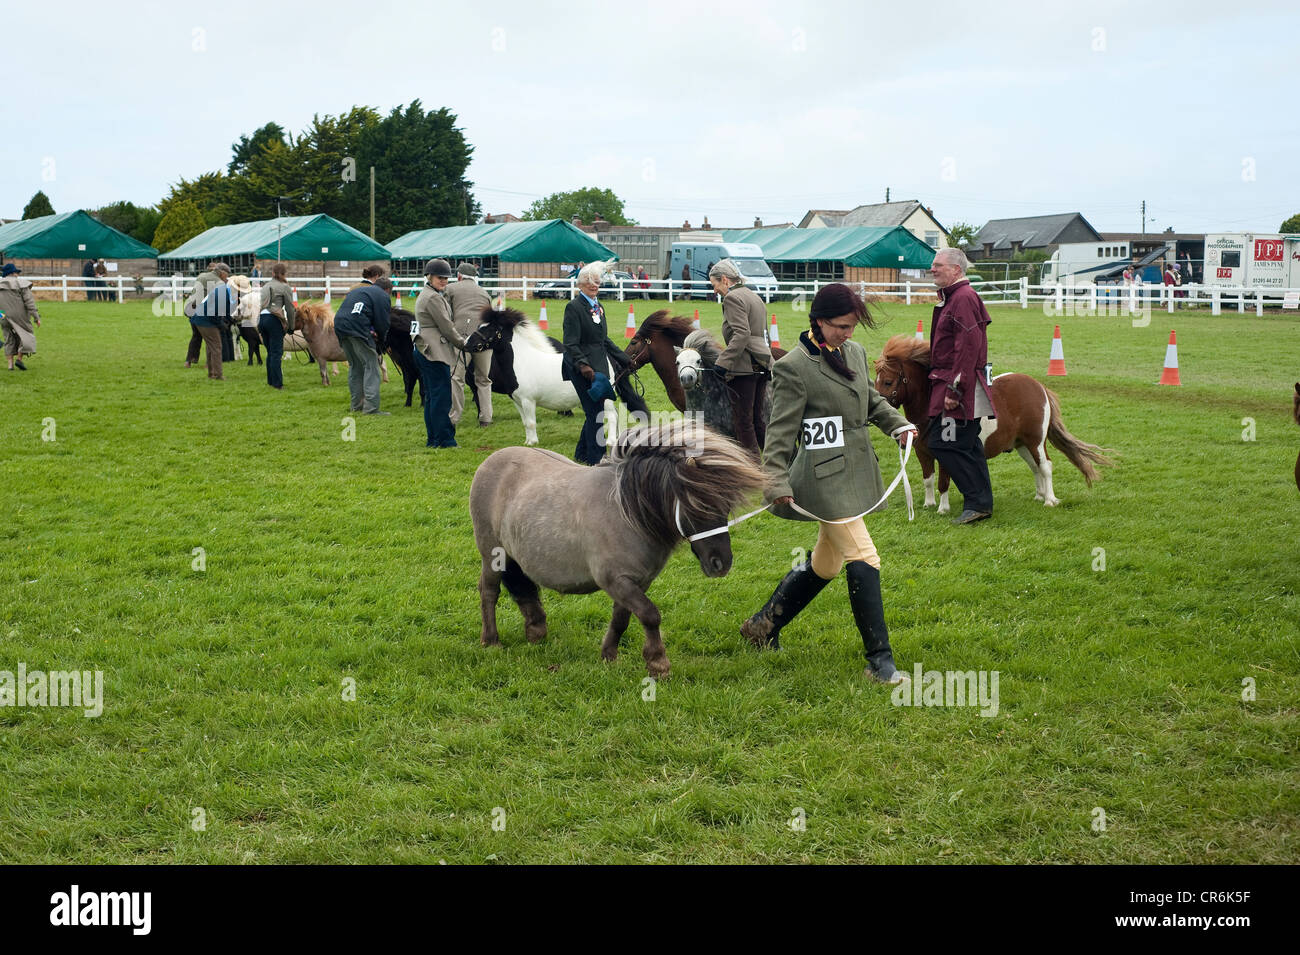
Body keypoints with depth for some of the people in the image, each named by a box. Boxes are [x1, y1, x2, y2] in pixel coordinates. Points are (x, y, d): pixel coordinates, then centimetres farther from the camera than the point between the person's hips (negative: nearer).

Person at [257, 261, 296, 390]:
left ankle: (270, 381, 18)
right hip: (274, 320, -6)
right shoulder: (285, 287, 1)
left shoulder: (265, 286, 21)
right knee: (276, 352, -5)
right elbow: (290, 309, 0)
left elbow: (261, 304, 17)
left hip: (261, 318, 6)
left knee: (270, 352, 15)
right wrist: (291, 327, 10)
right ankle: (277, 384, -7)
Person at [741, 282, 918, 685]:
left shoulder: (855, 352, 9)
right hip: (824, 478, -9)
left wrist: (898, 424, 10)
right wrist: (777, 483, -18)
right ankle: (879, 660, -7)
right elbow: (781, 431, -12)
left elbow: (871, 399, 26)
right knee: (864, 559, -12)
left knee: (826, 563, 17)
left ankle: (764, 626, 34)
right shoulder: (794, 367, -13)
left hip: (855, 471, 9)